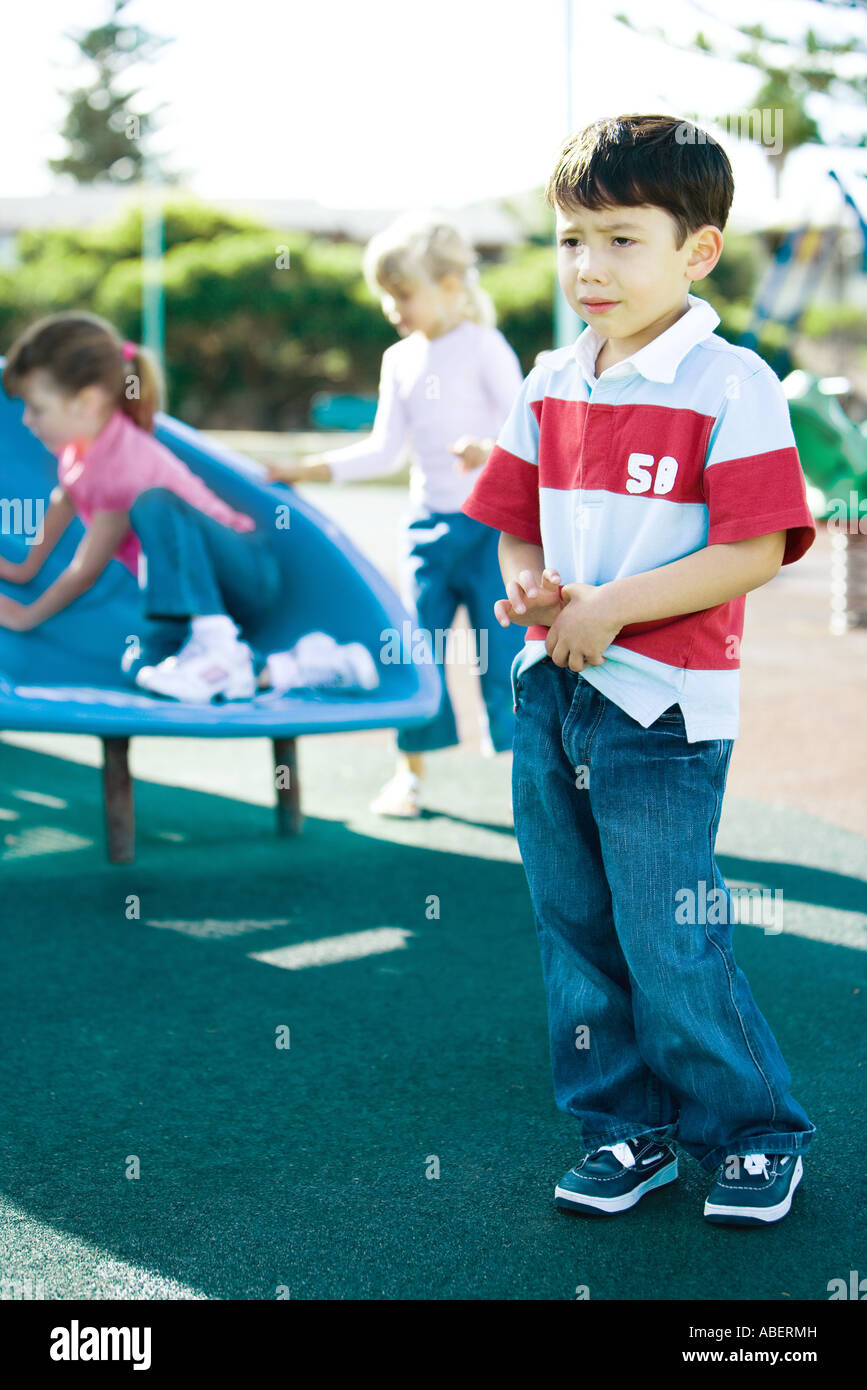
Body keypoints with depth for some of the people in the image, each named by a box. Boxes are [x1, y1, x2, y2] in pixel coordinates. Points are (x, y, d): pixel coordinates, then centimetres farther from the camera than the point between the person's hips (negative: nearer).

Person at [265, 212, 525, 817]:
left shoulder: (484, 346, -6)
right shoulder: (399, 361, 11)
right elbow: (383, 451, 13)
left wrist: (490, 451, -34)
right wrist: (303, 470, 9)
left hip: (490, 523, -5)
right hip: (427, 524, 5)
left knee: (502, 648, -4)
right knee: (419, 646, 7)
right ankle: (411, 772, 19)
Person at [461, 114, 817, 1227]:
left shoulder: (730, 386, -11)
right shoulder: (549, 386, 9)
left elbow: (755, 551, -17)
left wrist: (609, 607, -20)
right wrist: (531, 590, -6)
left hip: (662, 706, -7)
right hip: (550, 692, 7)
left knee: (671, 949, -1)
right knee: (575, 933, 13)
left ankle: (756, 1135, 19)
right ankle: (626, 1130, 28)